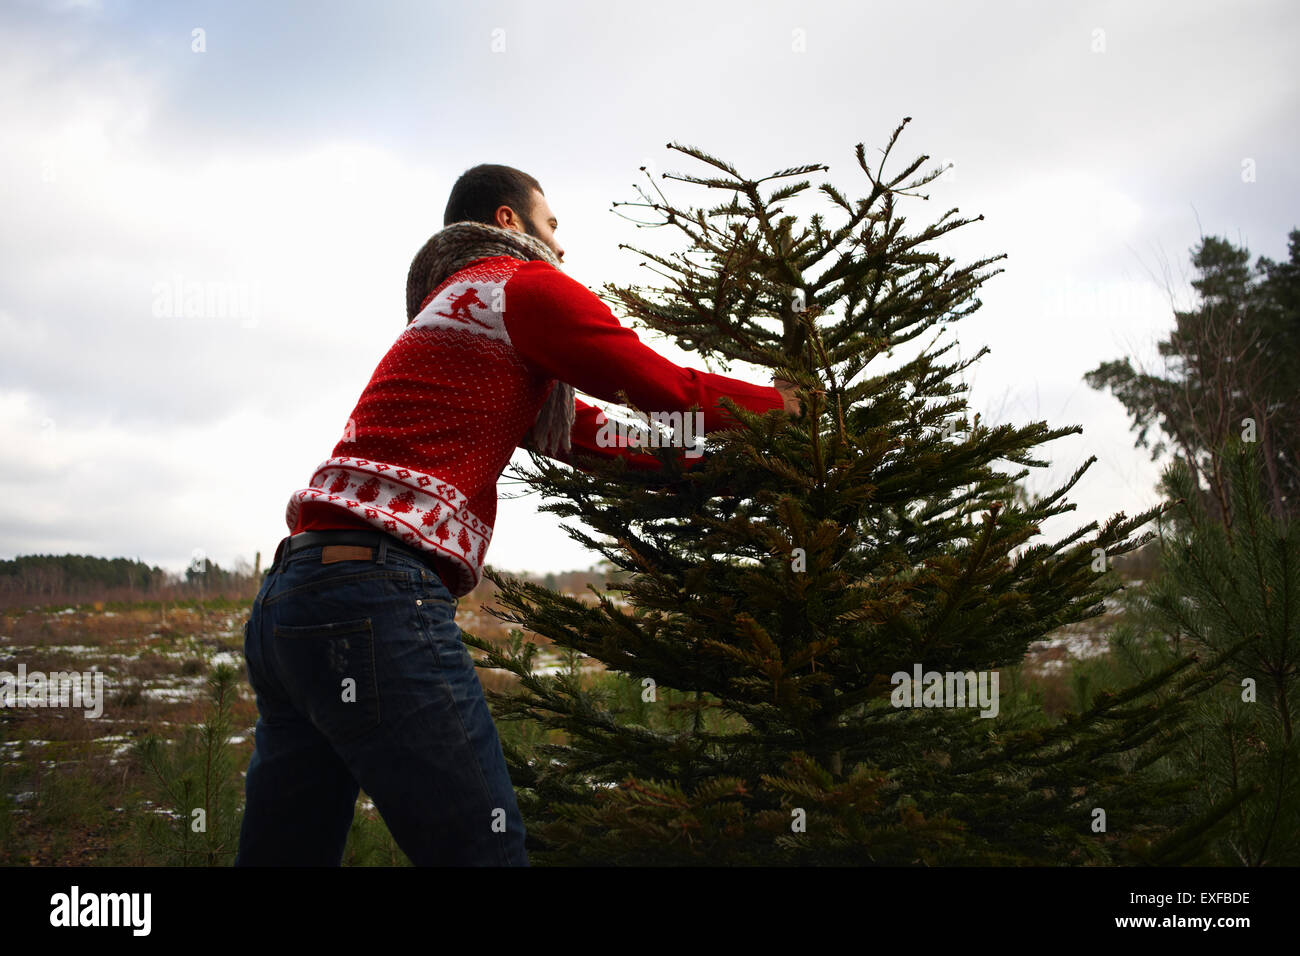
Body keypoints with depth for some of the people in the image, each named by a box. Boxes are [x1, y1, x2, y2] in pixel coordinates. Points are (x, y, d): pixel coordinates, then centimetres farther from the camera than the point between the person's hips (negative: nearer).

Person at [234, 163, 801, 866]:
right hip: (376, 594, -10)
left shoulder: (446, 309, 31)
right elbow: (667, 390, 7)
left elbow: (584, 433, 32)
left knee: (287, 851, 13)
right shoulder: (525, 284, 4)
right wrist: (779, 401, 24)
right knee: (486, 850, -8)